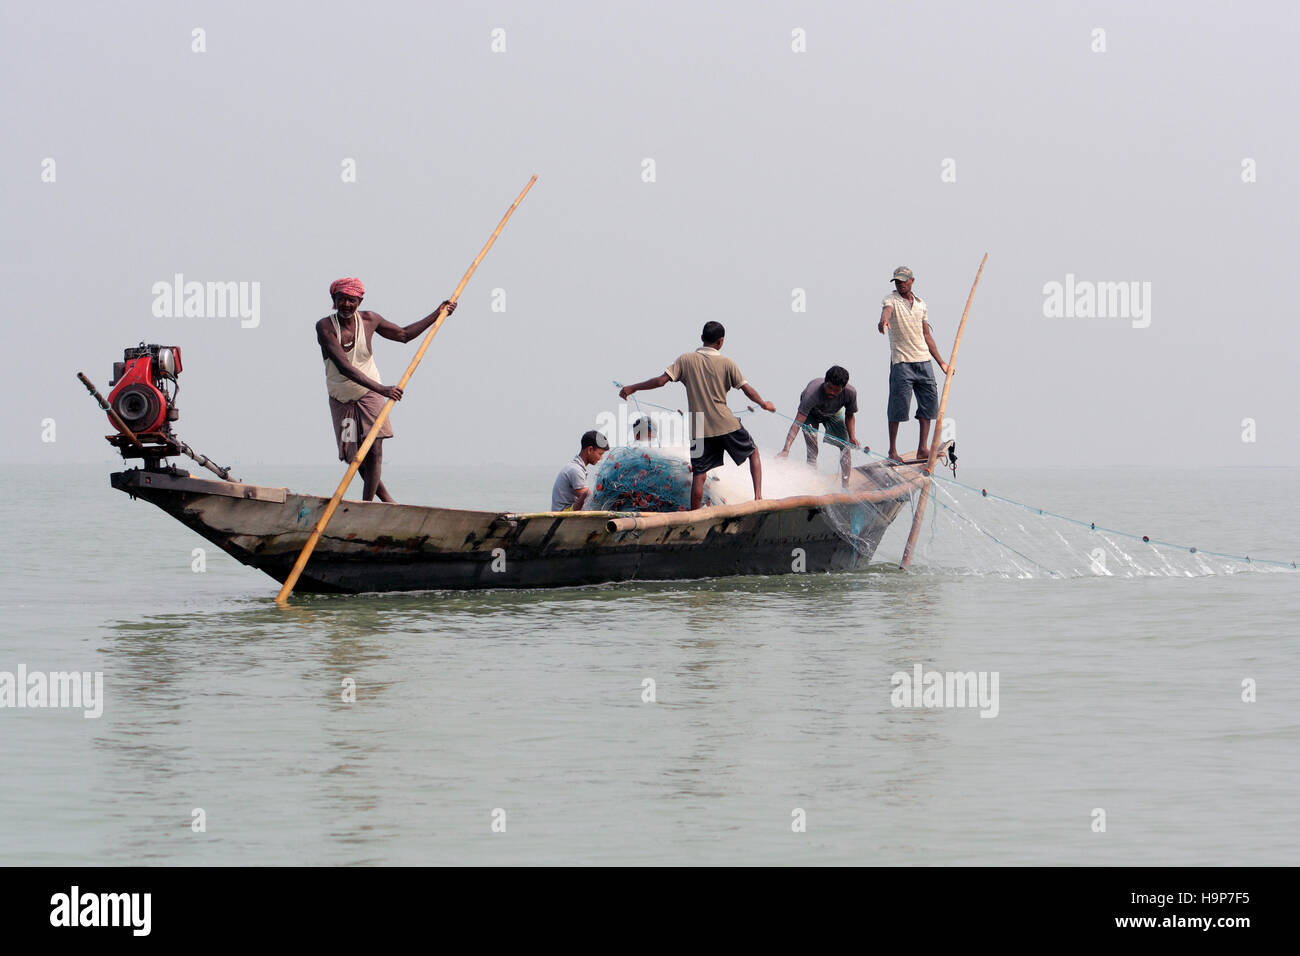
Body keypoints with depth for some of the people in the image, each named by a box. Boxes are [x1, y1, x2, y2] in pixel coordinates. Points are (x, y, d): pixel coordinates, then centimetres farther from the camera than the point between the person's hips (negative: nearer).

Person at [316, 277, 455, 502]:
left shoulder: (369, 320, -4)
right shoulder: (325, 327, -17)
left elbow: (404, 334, 14)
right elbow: (343, 367, -28)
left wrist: (438, 313, 11)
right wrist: (380, 388, -37)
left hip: (369, 395, 1)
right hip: (340, 400, -1)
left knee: (374, 451, -16)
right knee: (356, 458, 2)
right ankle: (386, 500, 20)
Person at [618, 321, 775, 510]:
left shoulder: (686, 360, -2)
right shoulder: (726, 363, -3)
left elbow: (661, 381, -7)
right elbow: (747, 390, 0)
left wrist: (632, 388, 4)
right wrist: (764, 404, 18)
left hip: (701, 429, 1)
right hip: (727, 424, -1)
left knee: (699, 474, 4)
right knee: (753, 453, 20)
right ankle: (758, 496, 10)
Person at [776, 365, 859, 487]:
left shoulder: (850, 393, -34)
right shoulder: (813, 393, -45)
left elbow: (849, 416, -10)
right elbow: (798, 422, -49)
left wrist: (852, 436, -23)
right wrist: (786, 449, -58)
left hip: (833, 414, 3)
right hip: (811, 414, -3)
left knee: (846, 447, -7)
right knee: (812, 451, -16)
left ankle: (846, 485, 0)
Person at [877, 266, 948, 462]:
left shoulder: (921, 304, 16)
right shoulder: (891, 300, 0)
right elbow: (886, 310, -26)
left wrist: (941, 362, 20)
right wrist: (883, 320, -51)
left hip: (923, 360, 5)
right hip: (901, 362, -5)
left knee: (929, 402, 1)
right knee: (898, 405, -6)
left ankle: (922, 448, 6)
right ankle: (892, 450, 0)